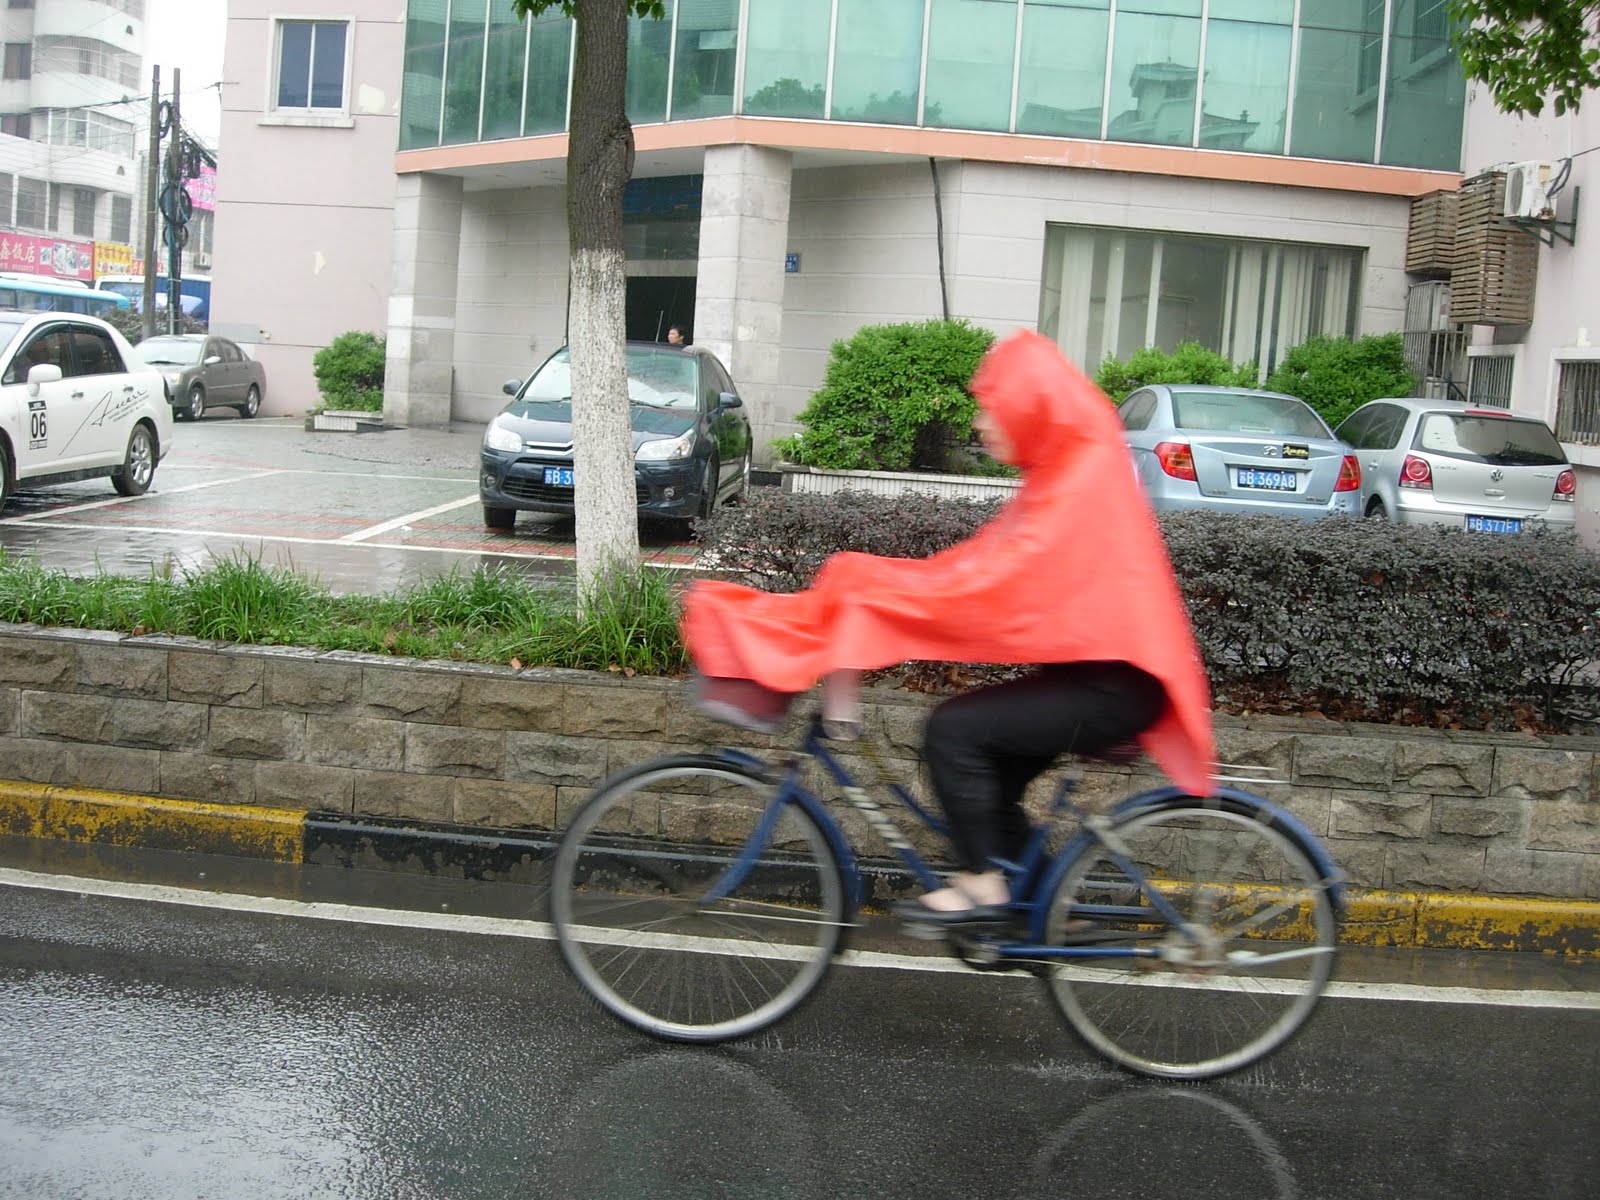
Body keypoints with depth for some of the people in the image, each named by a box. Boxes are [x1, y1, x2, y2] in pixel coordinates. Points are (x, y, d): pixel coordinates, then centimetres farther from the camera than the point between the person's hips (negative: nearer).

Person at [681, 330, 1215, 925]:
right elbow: (991, 565, 10)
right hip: (1091, 667, 10)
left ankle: (980, 884, -5)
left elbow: (993, 580, -25)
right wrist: (872, 579, 2)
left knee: (954, 729, -16)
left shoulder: (1084, 479, -18)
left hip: (1112, 685, -10)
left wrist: (868, 583, -20)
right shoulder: (1066, 469, 13)